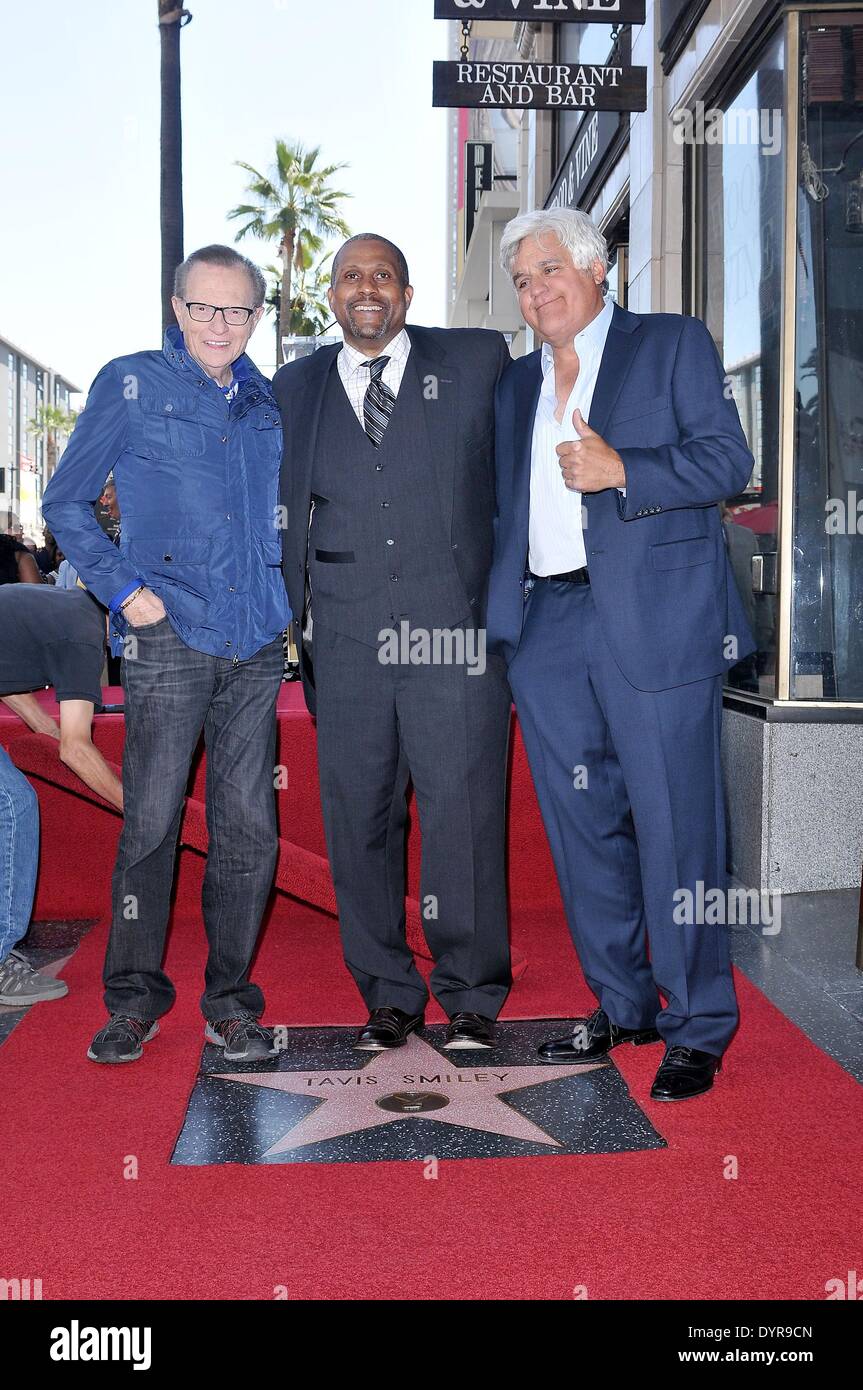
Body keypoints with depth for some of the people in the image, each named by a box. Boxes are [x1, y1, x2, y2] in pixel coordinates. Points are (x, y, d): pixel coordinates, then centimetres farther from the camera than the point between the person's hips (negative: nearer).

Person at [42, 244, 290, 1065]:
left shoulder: (269, 402, 16)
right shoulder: (131, 384, 5)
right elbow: (66, 504, 5)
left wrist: (289, 594, 13)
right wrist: (123, 589, -6)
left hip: (256, 642, 4)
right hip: (170, 635, -3)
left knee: (249, 824, 4)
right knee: (151, 820, -4)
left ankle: (229, 997, 16)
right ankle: (134, 996, 12)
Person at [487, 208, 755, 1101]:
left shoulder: (673, 343, 6)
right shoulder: (518, 384, 22)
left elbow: (727, 459, -3)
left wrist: (622, 470, -17)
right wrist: (498, 631, 13)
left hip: (655, 621, -5)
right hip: (548, 629, 6)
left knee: (674, 827, -4)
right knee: (583, 828, 10)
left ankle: (697, 1028, 11)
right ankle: (620, 1006, 25)